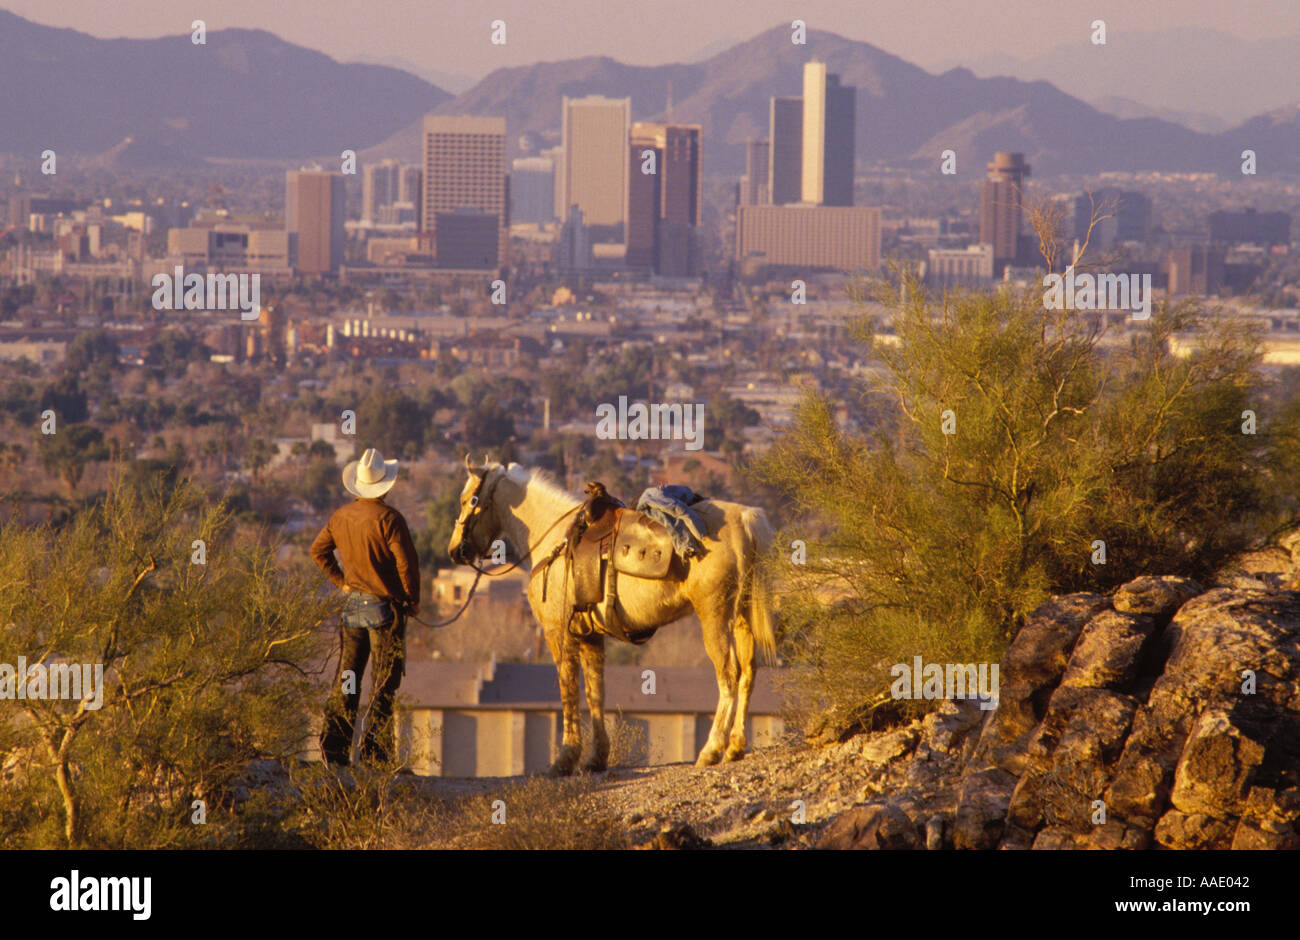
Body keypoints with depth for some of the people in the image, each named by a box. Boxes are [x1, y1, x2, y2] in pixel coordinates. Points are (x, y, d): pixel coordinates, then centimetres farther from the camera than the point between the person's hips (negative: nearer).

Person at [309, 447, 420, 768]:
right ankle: (374, 755, -3)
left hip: (352, 606, 6)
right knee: (384, 685, 0)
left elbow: (318, 550, 14)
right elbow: (406, 563, -17)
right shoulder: (389, 519, -16)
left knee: (346, 681, 13)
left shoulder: (341, 517, 3)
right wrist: (412, 600, -3)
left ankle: (333, 750, 9)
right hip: (385, 608, -6)